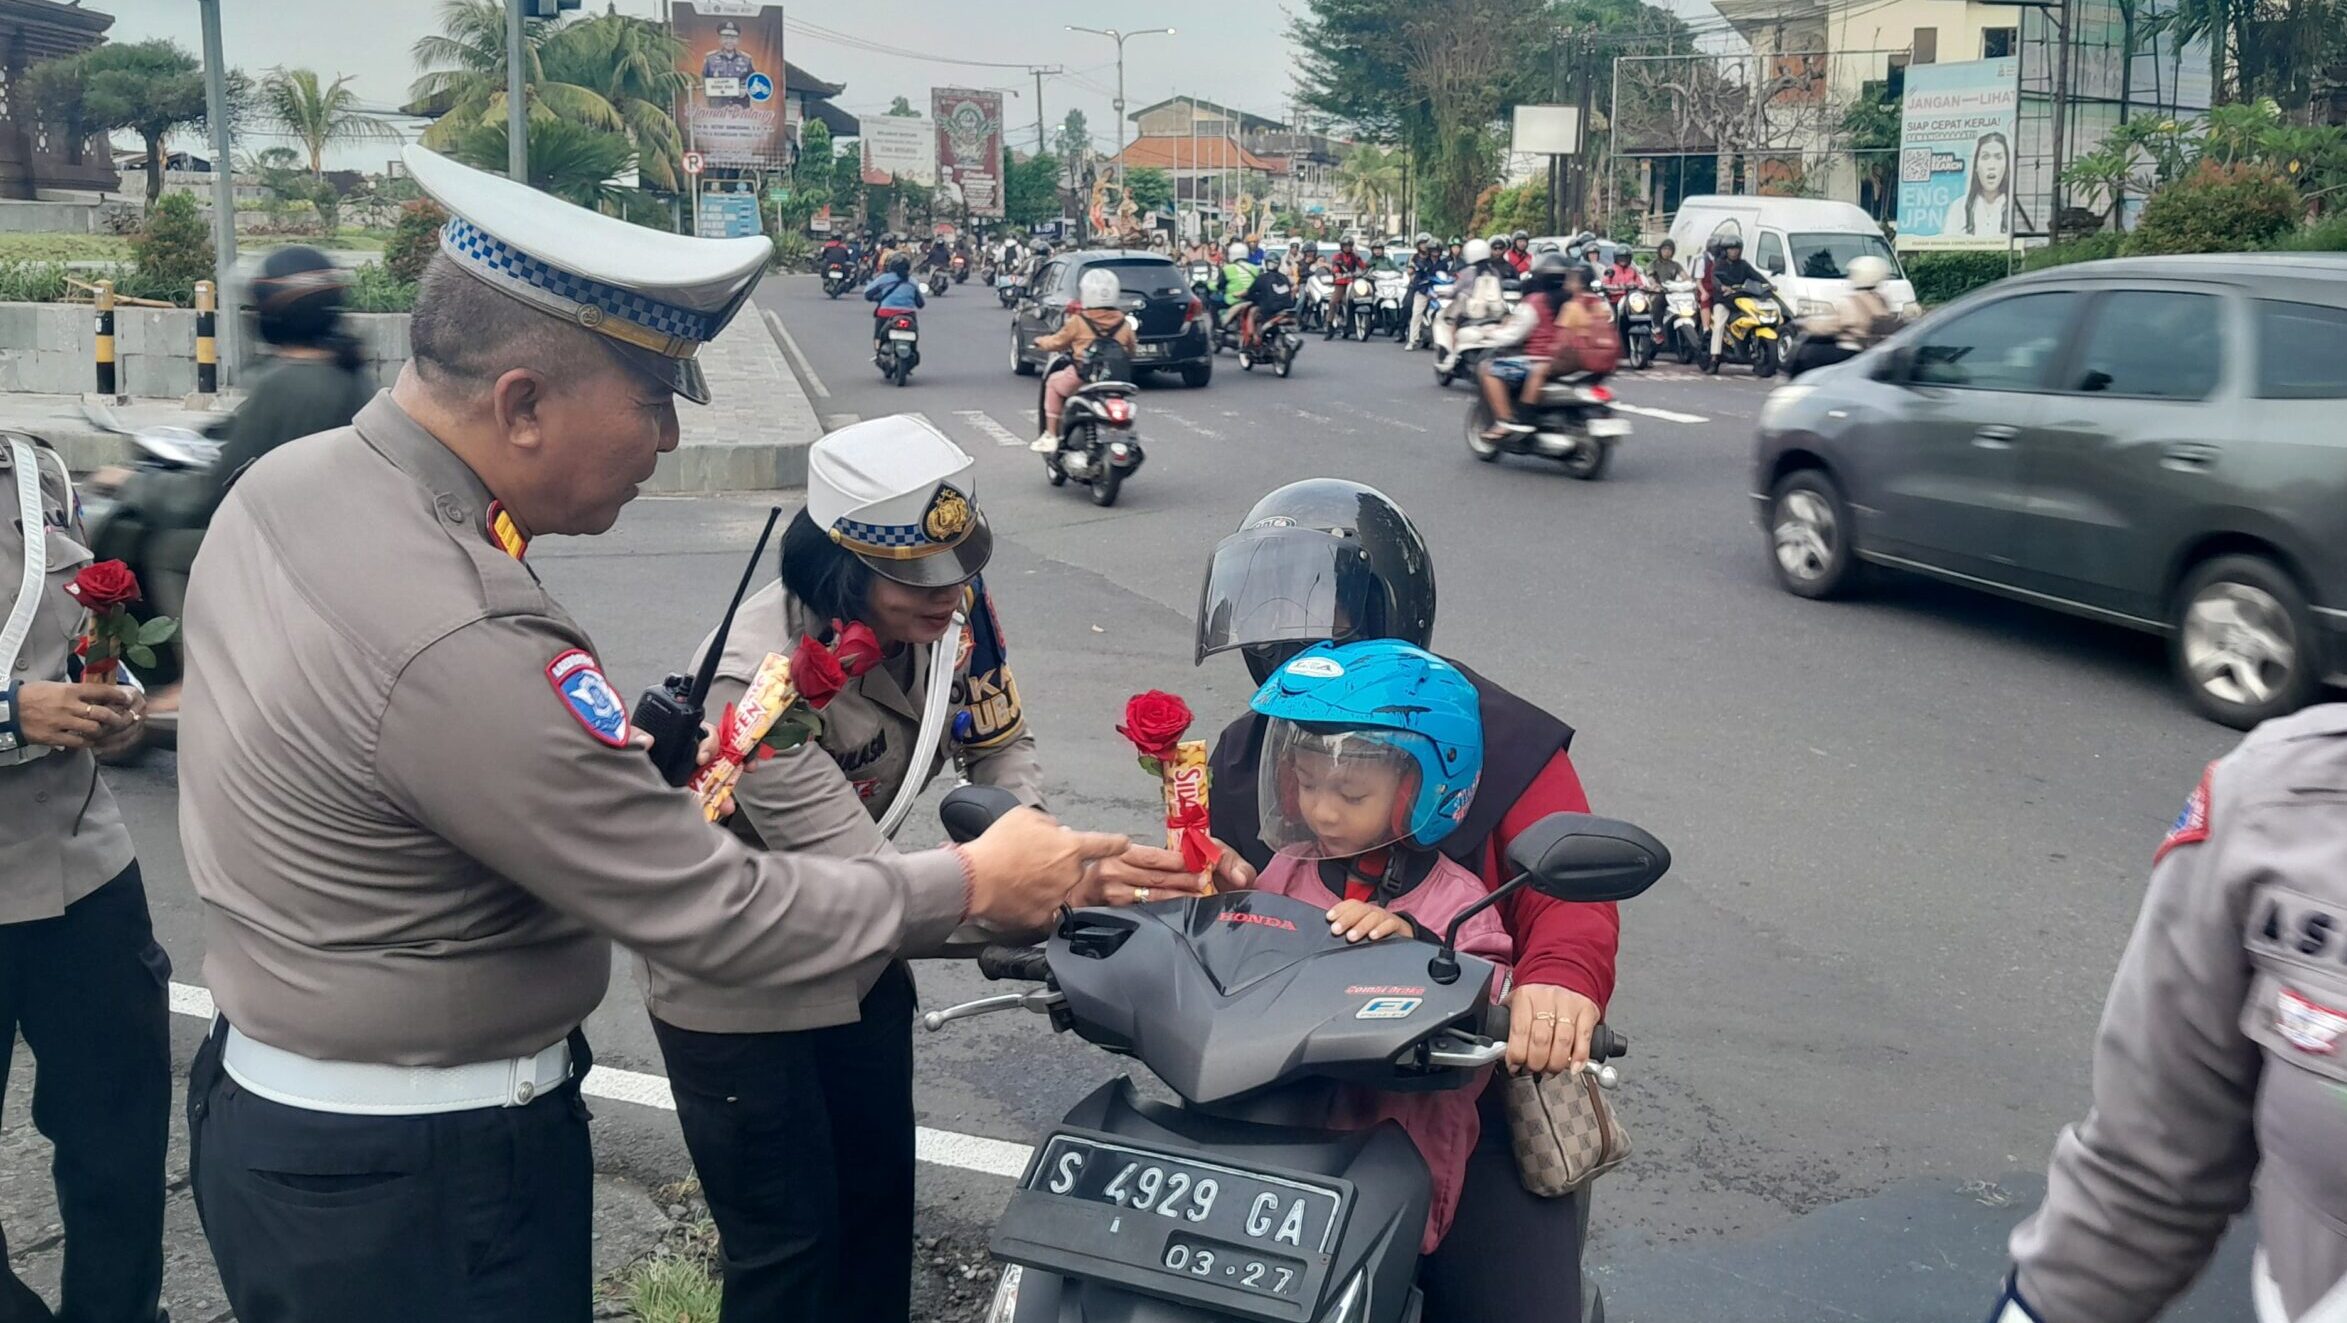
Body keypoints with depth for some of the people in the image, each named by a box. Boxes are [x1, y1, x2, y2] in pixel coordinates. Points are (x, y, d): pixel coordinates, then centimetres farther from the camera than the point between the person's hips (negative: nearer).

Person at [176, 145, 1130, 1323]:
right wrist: (974, 883, -13)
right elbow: (716, 918, -25)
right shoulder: (462, 648, -32)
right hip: (414, 1186, -9)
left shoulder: (288, 481, -4)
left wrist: (627, 745, 2)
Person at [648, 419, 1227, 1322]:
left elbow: (999, 743, -2)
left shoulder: (949, 605, -17)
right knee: (787, 1247, 5)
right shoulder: (755, 683, -35)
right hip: (735, 986, -6)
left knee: (882, 1196, 19)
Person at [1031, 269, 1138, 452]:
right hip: (1116, 380, 4)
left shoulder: (1078, 322, -4)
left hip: (1082, 378, -4)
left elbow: (1058, 342, 8)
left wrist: (1041, 342, 29)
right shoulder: (1123, 324, 6)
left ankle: (1051, 435, 16)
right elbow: (1133, 349, 19)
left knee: (1053, 383, 22)